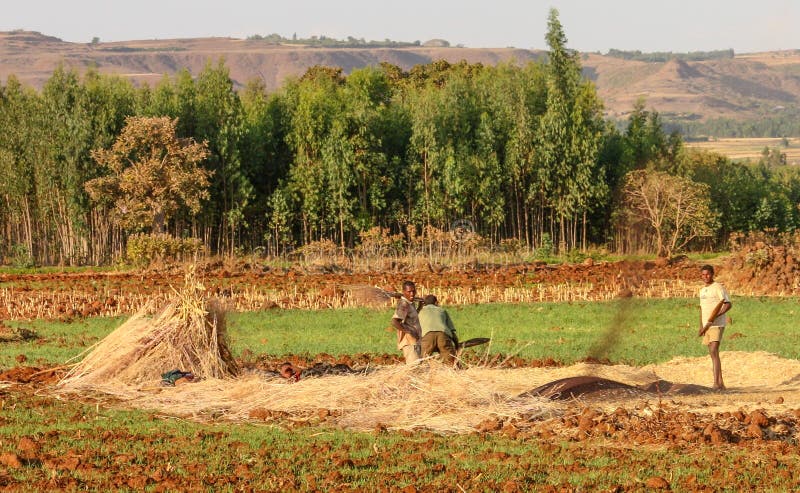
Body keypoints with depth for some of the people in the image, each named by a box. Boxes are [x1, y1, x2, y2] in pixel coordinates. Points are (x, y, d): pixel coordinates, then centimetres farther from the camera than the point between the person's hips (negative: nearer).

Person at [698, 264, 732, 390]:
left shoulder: (718, 288, -8)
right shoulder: (702, 290, 17)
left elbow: (728, 304, -14)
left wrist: (715, 316, -23)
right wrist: (701, 326, 12)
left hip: (717, 325, -9)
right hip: (707, 326, 9)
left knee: (714, 352, -18)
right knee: (713, 354, 9)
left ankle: (716, 383, -23)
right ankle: (720, 383, 14)